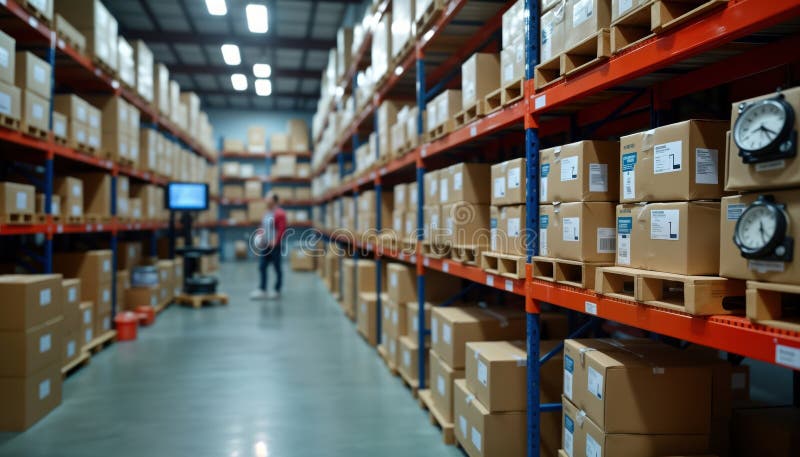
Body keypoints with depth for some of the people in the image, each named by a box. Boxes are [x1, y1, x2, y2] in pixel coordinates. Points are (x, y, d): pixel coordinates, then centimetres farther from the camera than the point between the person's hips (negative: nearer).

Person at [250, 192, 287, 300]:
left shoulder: (280, 213, -11)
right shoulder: (266, 213, 15)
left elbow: (282, 230, -18)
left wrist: (275, 241, -22)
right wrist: (258, 236, 5)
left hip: (275, 246, -8)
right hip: (265, 246, 8)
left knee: (277, 268, 3)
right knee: (262, 267, 4)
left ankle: (277, 291, 11)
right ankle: (262, 290, 7)